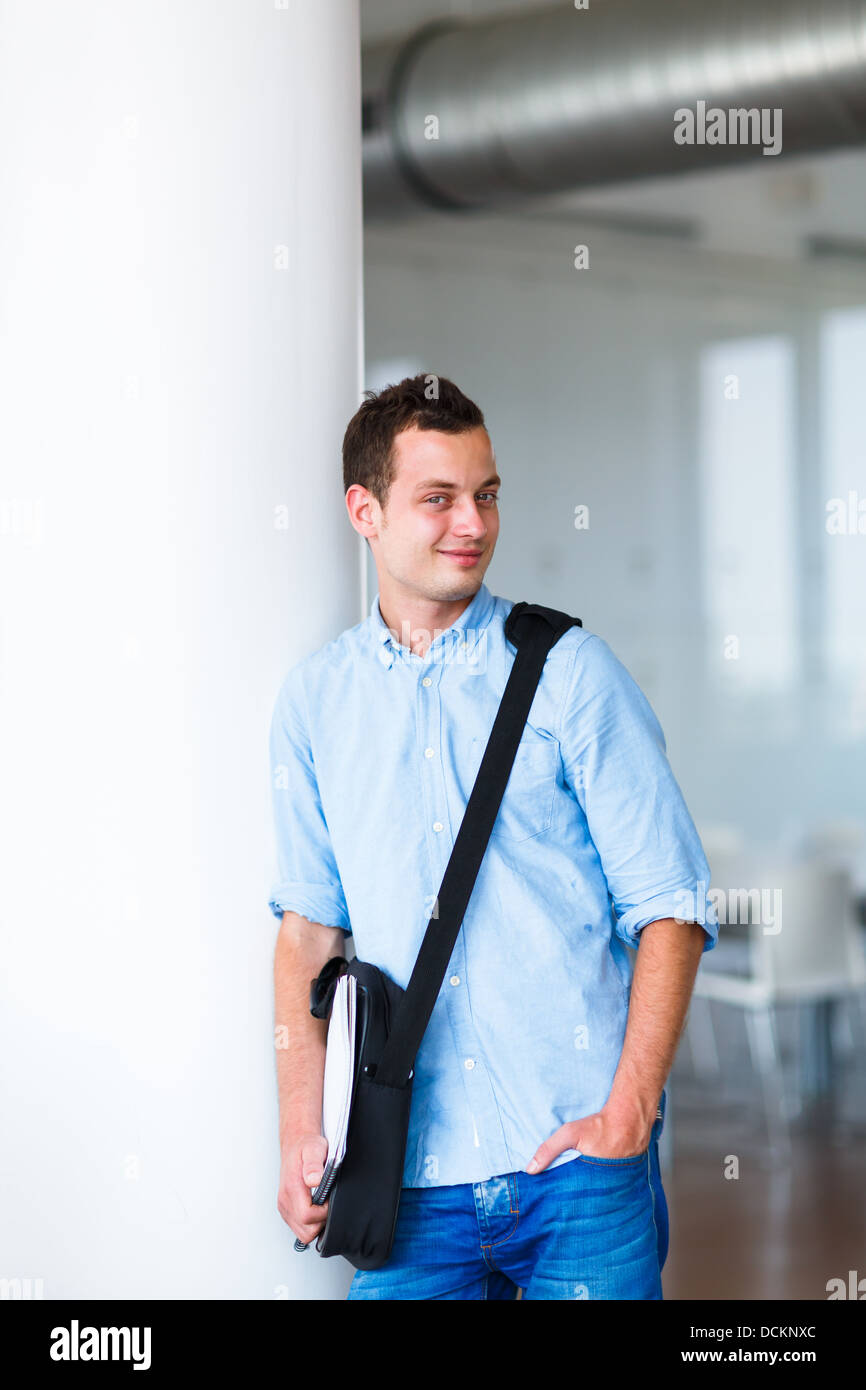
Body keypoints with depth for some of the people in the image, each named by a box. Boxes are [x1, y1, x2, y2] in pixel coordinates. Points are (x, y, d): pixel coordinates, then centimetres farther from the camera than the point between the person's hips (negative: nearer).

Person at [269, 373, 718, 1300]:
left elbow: (670, 908, -2)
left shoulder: (568, 669, -1)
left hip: (579, 1160, -2)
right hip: (412, 1172, 2)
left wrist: (627, 1113, -11)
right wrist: (300, 1131, 3)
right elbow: (310, 921, 11)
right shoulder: (312, 701, 7)